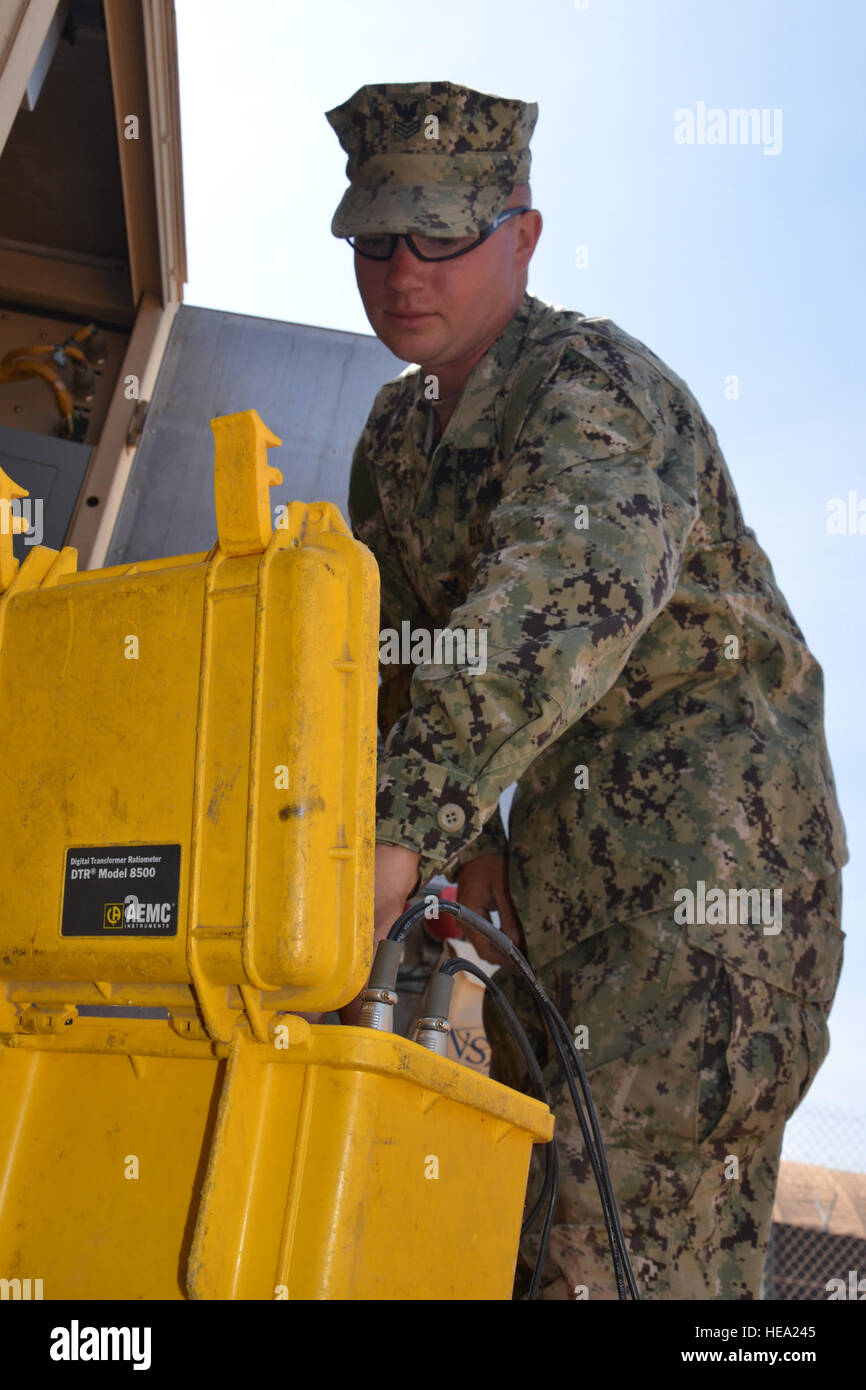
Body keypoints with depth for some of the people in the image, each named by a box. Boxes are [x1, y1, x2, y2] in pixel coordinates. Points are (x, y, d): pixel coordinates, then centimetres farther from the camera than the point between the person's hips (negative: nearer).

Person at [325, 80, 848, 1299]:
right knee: (534, 1138, 10)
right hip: (564, 816, 8)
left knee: (640, 1155, -16)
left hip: (715, 797, -8)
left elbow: (550, 615, -34)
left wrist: (402, 838, -43)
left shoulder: (597, 387, -15)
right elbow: (400, 649, 12)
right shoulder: (396, 434, 12)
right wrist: (468, 838, -1)